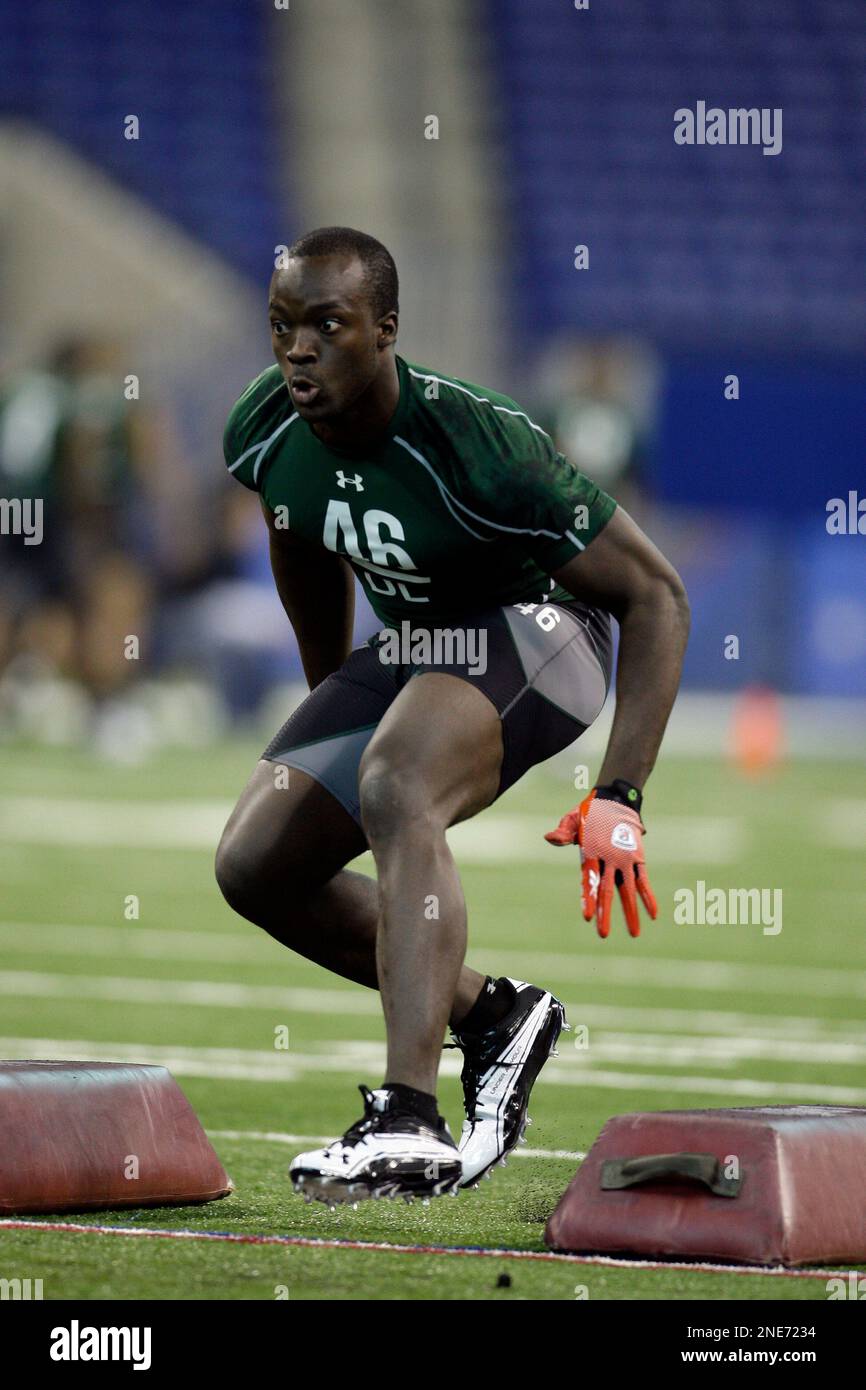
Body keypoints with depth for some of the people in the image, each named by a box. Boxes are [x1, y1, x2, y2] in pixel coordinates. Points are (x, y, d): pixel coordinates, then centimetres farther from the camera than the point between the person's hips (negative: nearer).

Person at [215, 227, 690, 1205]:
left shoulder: (480, 447, -31)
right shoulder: (264, 435, -12)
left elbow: (653, 593, -25)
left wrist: (620, 796, -31)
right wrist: (331, 715, 24)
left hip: (530, 630, -8)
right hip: (409, 646, 8)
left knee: (396, 792, -35)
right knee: (256, 865, -3)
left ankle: (408, 1126, -43)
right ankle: (491, 1016, 11)